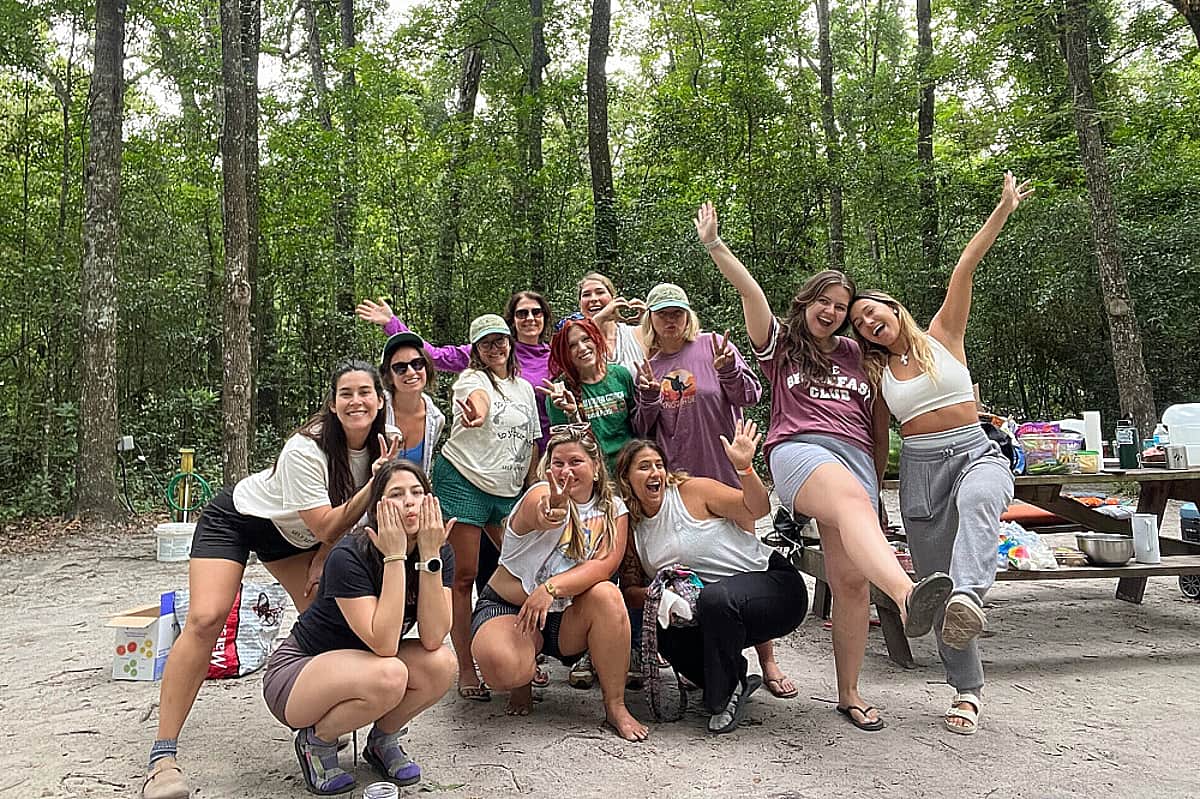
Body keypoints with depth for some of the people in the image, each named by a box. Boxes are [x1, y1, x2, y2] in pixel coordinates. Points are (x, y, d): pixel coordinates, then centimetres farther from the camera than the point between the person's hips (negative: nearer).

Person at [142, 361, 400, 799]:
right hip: (235, 518, -7)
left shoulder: (376, 445, -13)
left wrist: (322, 559, -6)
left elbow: (346, 519, 2)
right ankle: (162, 756, -16)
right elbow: (326, 526, -31)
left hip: (293, 533, 7)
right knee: (206, 619, -23)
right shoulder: (305, 450, -34)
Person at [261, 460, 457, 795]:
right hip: (295, 670, -5)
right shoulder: (348, 557, -27)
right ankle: (316, 741, -4)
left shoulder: (440, 552, -11)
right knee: (389, 675, -35)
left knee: (442, 664, -24)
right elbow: (384, 644, -34)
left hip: (360, 666, 5)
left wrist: (429, 554, -28)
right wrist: (395, 557, -35)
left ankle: (383, 740, 5)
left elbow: (432, 638, -22)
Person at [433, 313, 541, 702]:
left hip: (508, 491, 6)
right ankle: (466, 668, 5)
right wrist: (477, 413, -54)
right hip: (463, 481, -5)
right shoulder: (471, 378, -3)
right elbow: (478, 400, -30)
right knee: (464, 575, -3)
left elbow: (531, 446, 20)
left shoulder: (525, 388, 16)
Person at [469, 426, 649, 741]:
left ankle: (615, 706, -14)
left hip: (566, 618, 3)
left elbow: (604, 565, -18)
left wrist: (551, 587, -35)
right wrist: (551, 514, -66)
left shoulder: (613, 508, -2)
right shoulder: (542, 495, -14)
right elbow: (540, 519, -40)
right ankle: (524, 680, 7)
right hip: (507, 608, -2)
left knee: (606, 594, -29)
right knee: (502, 668, -33)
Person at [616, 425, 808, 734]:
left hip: (776, 583, -5)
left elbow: (758, 509, -14)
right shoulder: (632, 529, 7)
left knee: (715, 598, -35)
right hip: (714, 611, 6)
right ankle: (734, 681, 5)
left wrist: (745, 467, -32)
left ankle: (726, 696, -12)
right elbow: (630, 590, 11)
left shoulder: (694, 491, -8)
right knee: (666, 635, -19)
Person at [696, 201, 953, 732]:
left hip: (856, 455, 4)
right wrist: (714, 245, -3)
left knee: (851, 579, -7)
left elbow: (880, 420, 31)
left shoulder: (856, 355, 28)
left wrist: (879, 478, 27)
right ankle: (906, 593, -66)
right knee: (852, 500, -39)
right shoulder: (781, 344, 19)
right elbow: (750, 291, 6)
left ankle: (849, 694, 5)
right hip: (798, 449, -4)